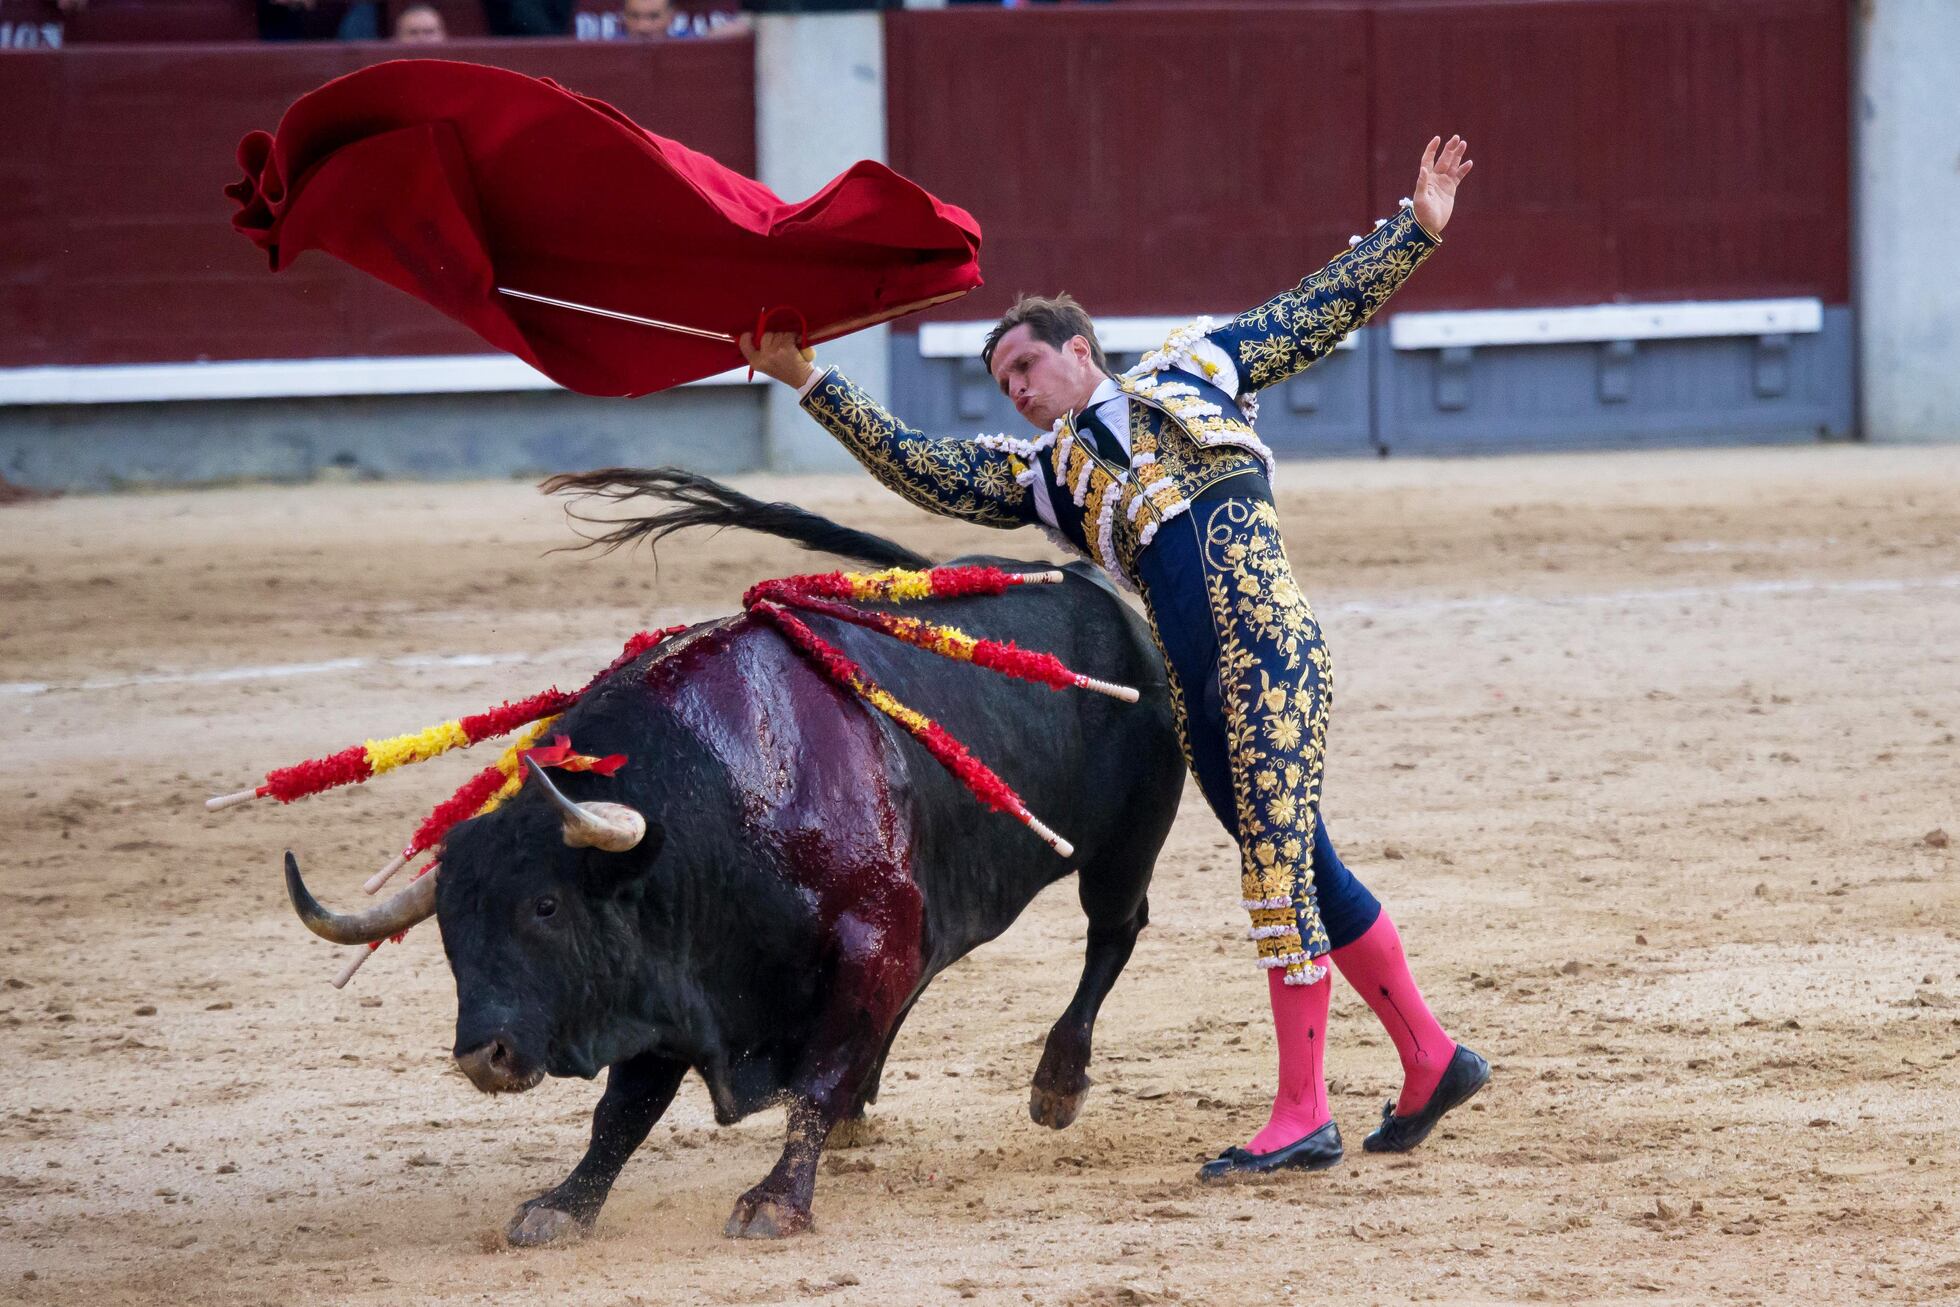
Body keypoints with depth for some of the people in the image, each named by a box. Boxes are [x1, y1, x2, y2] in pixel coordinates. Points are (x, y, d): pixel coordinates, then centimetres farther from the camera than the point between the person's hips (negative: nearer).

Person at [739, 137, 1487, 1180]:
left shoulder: (1190, 370, 17)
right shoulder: (1040, 470, 26)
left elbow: (1323, 310, 18)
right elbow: (920, 470, 23)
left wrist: (1414, 231, 11)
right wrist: (814, 385, 21)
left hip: (1264, 634, -6)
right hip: (1190, 681, 6)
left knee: (1278, 860, -10)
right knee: (1295, 864, 8)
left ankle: (1301, 1112, -11)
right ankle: (1431, 1058, 18)